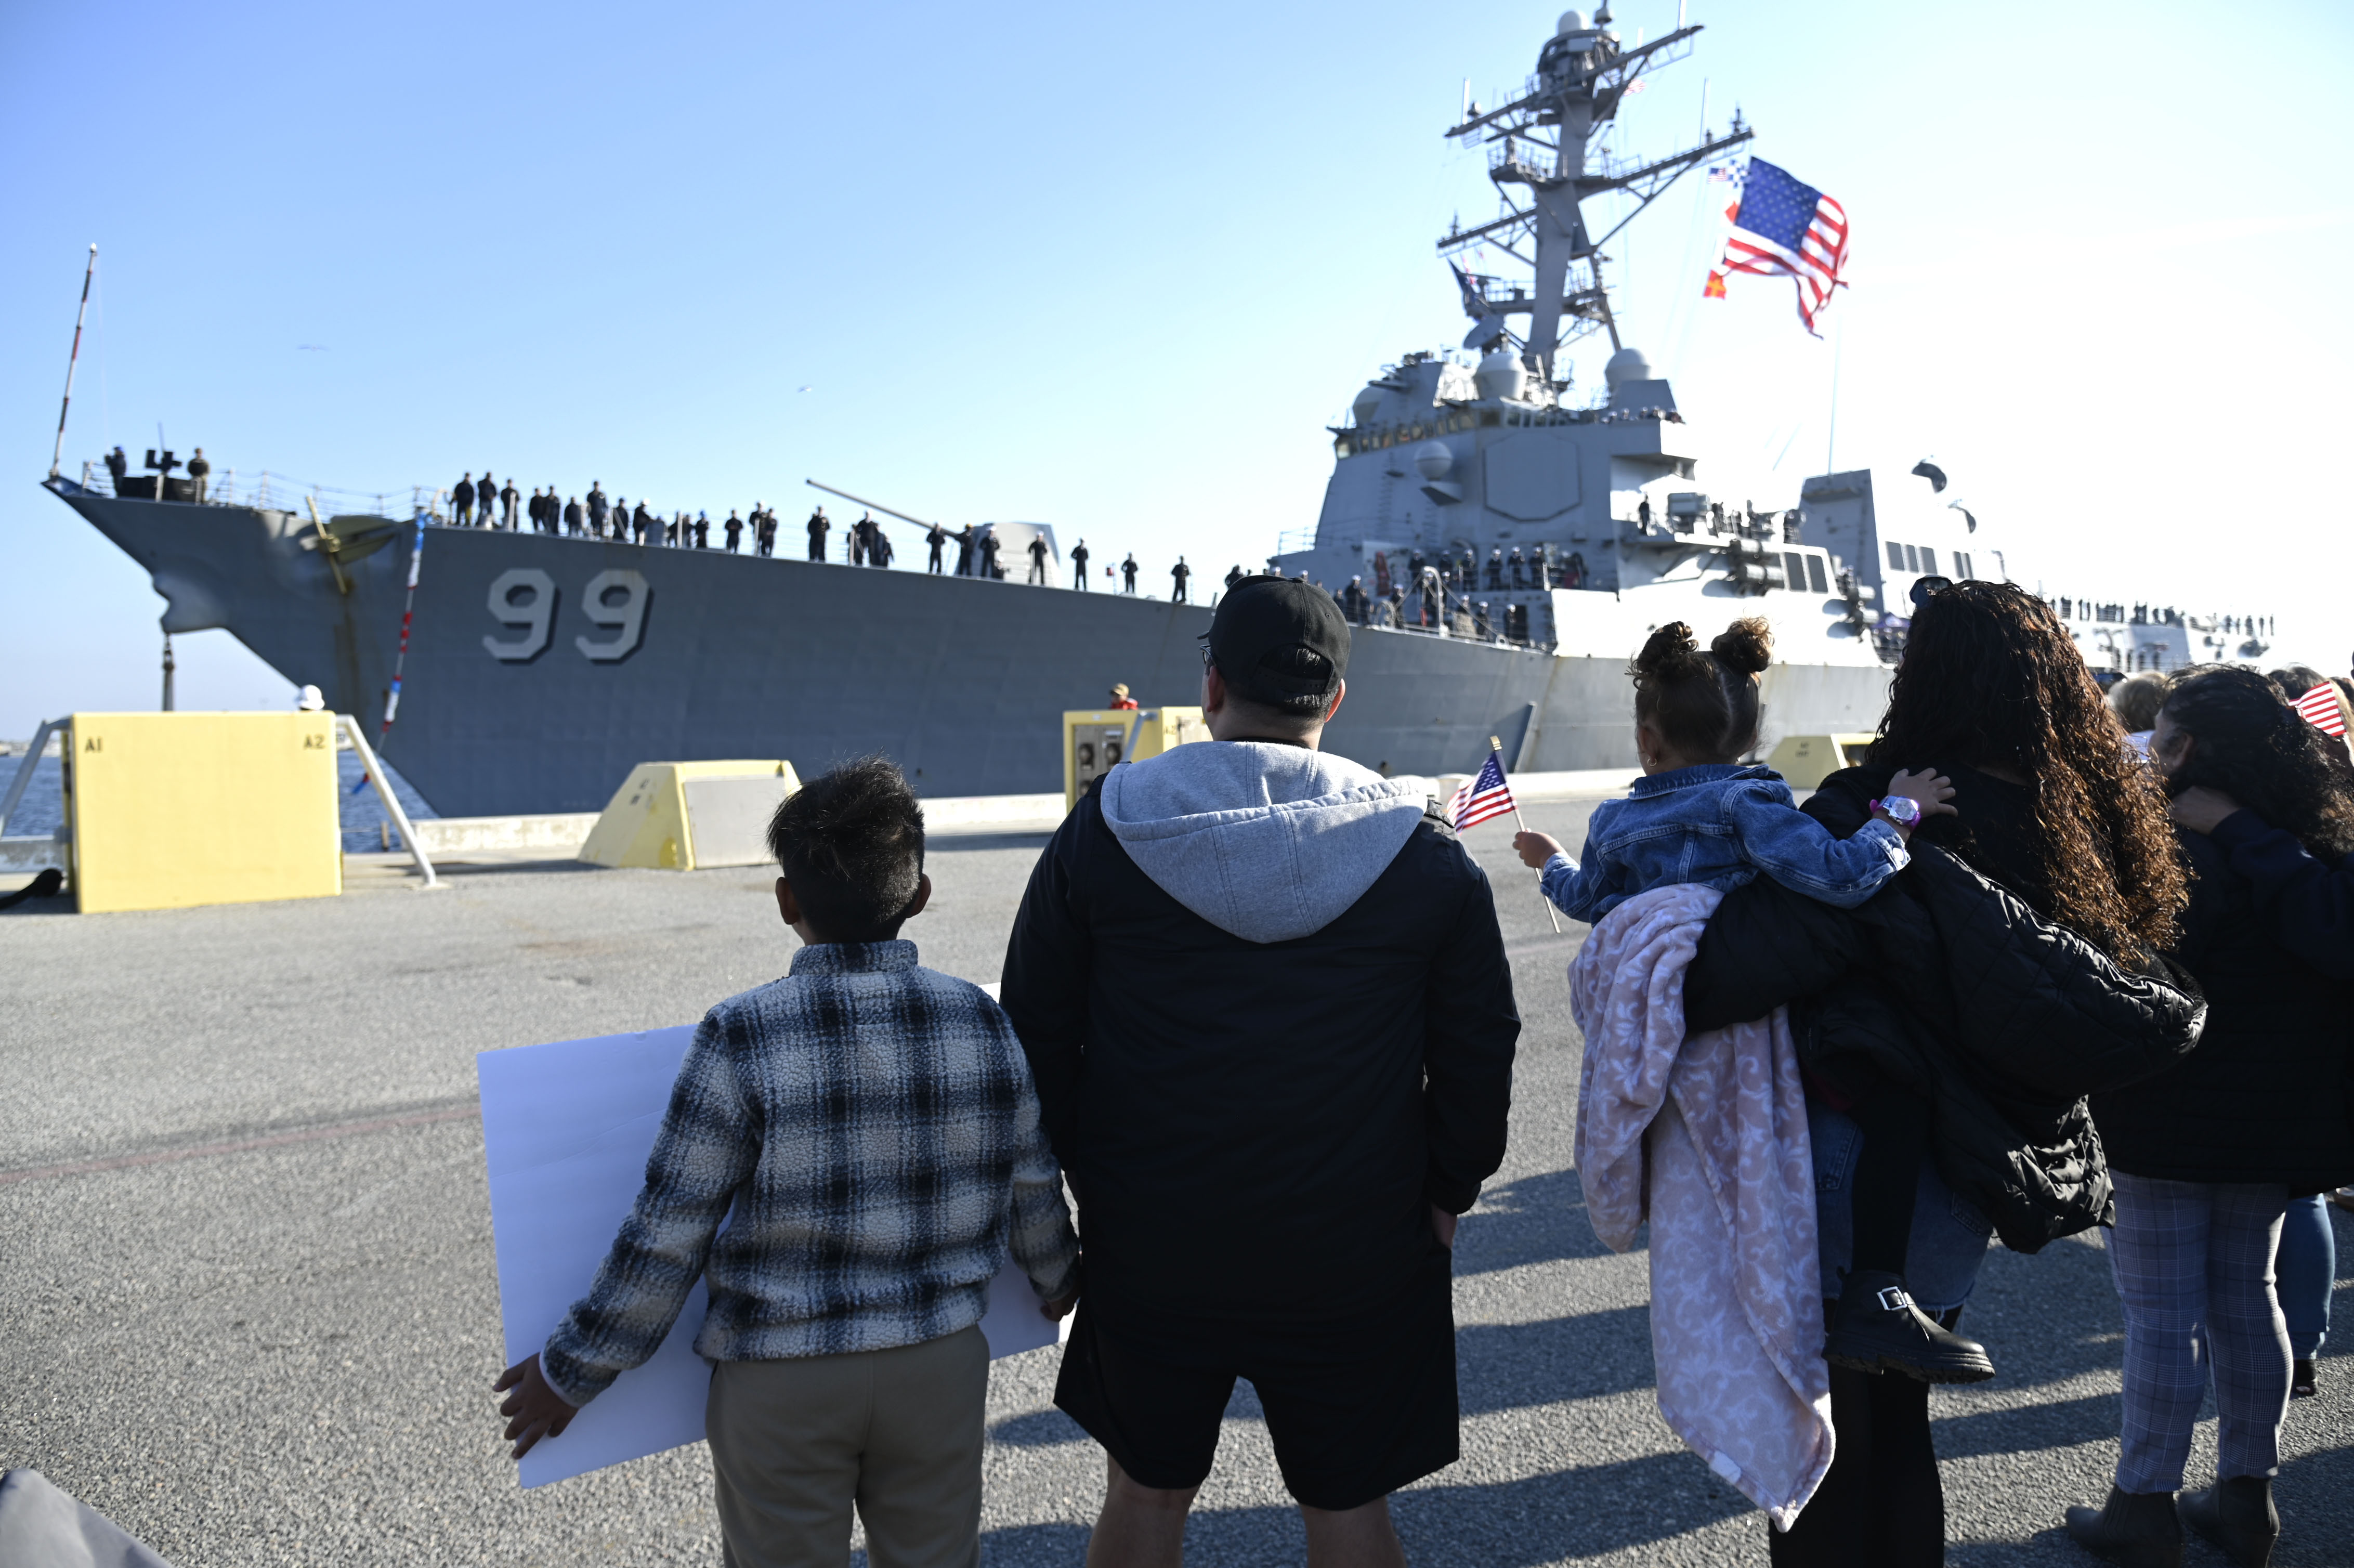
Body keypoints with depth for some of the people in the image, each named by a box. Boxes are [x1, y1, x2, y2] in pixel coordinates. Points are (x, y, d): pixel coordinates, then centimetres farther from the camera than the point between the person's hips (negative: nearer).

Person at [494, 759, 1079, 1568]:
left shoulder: (740, 1039, -18)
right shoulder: (982, 1024, -7)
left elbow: (666, 1236, -13)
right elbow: (1030, 1190, 5)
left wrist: (570, 1371, 2)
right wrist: (1058, 1278, 26)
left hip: (780, 1382, -2)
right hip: (941, 1363, 3)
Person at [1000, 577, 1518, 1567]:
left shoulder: (1103, 829, -6)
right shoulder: (1422, 849, -6)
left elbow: (1036, 1028, 0)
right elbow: (1479, 1044, 0)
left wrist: (1084, 1168, 12)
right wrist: (1447, 1190, 13)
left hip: (1147, 1238, 1)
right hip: (1356, 1254, 0)